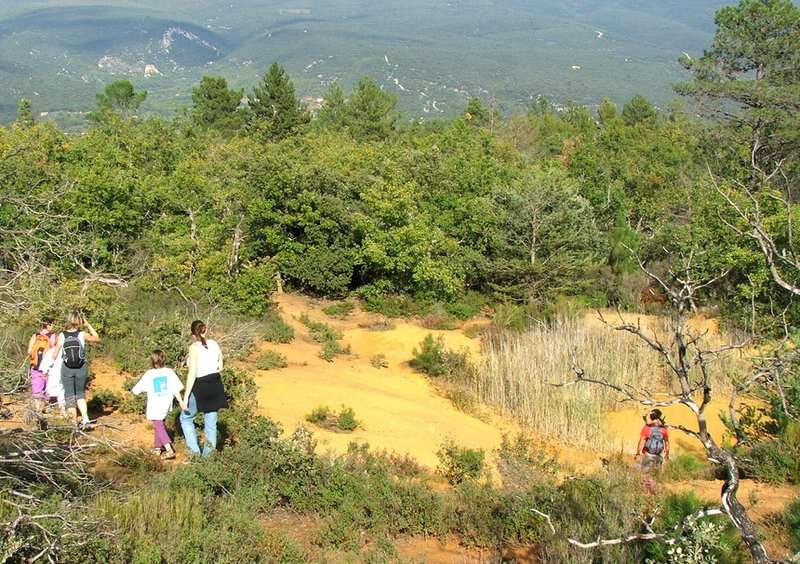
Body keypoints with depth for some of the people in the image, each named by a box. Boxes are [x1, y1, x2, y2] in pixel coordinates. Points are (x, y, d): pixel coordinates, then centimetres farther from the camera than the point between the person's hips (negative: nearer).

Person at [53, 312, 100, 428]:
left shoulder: (62, 335, -5)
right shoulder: (82, 334, -7)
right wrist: (88, 325, 8)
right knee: (80, 394, 15)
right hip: (81, 368, 0)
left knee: (69, 395, 9)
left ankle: (74, 422, 10)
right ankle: (85, 418, -2)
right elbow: (97, 339, 9)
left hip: (66, 369, 0)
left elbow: (56, 352, -1)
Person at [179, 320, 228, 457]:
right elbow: (220, 367, 10)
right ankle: (208, 455, 21)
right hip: (216, 386, 6)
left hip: (200, 388, -6)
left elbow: (192, 374, -18)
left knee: (186, 418, 15)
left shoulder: (194, 347, -15)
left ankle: (195, 451, 6)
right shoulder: (214, 344, 2)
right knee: (211, 423, 14)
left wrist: (185, 398, -16)